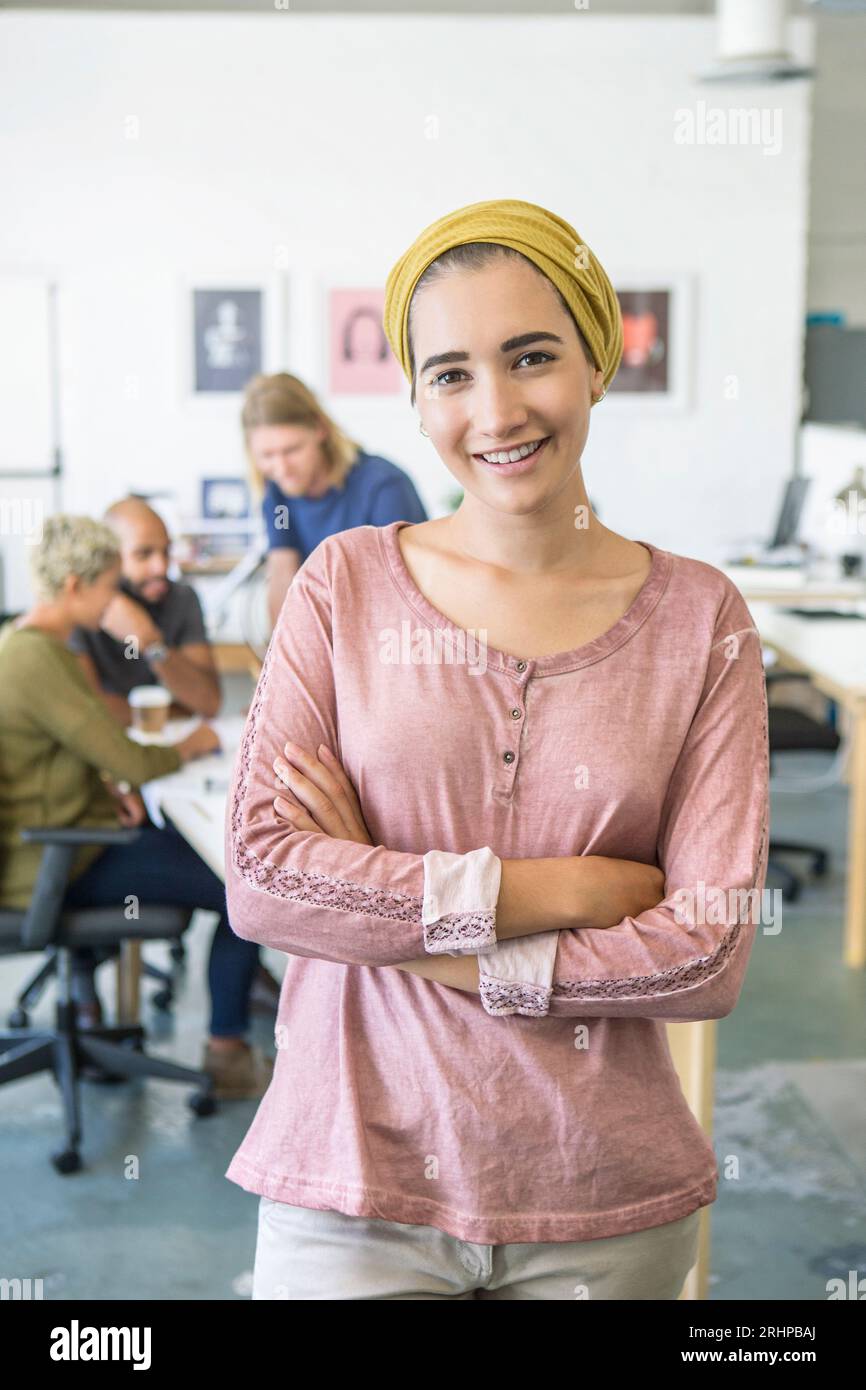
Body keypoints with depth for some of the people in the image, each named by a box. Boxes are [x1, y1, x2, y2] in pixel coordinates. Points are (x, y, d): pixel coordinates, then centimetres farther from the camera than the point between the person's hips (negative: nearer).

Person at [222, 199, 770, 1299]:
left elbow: (709, 955, -10)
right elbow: (260, 877, -10)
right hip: (355, 1176, 0)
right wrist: (553, 891, -14)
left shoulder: (699, 618, -3)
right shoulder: (347, 583, -2)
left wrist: (394, 928, -13)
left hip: (603, 1204, 1)